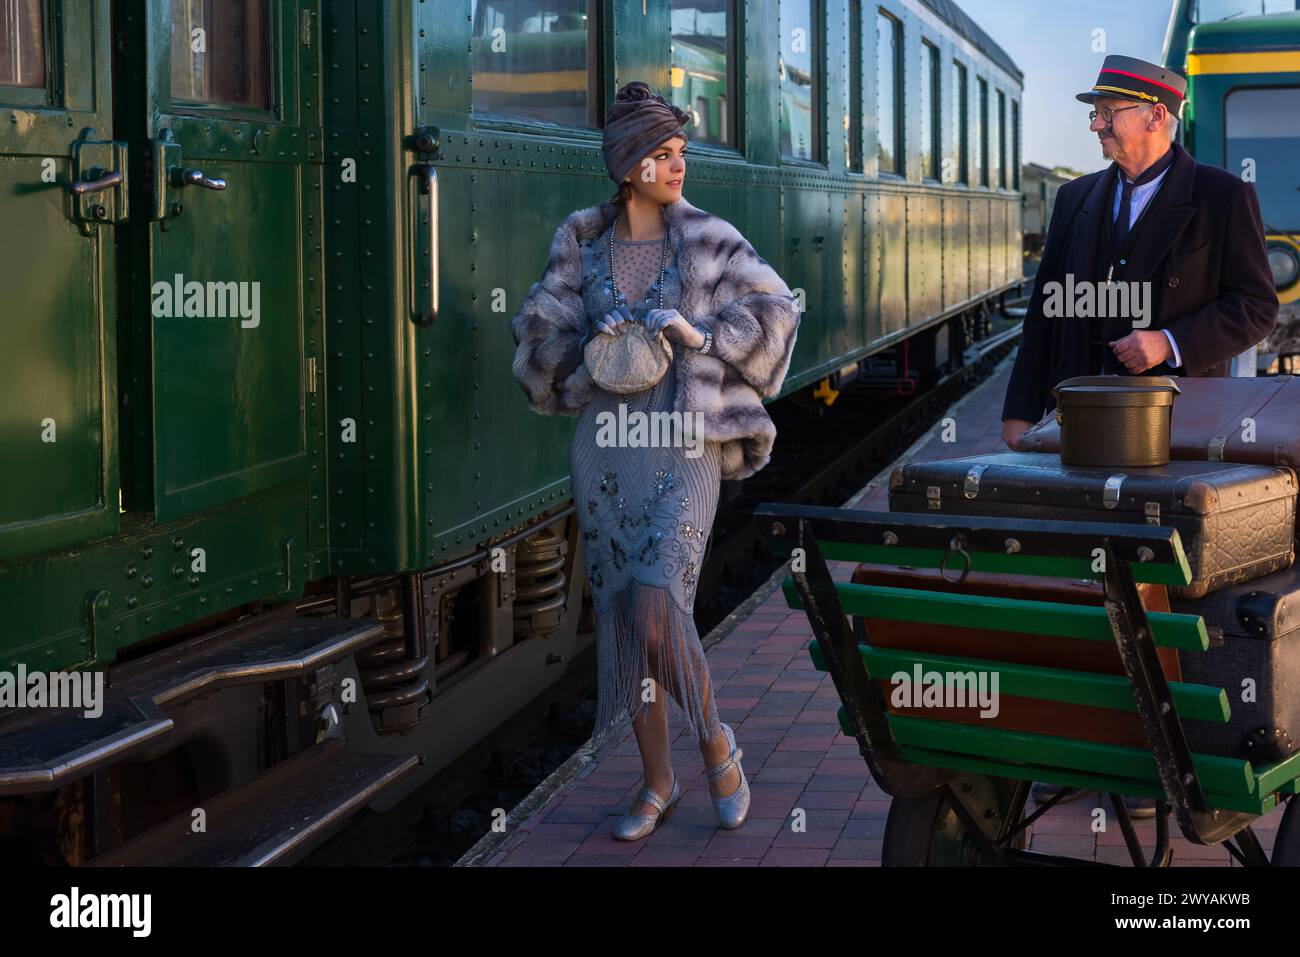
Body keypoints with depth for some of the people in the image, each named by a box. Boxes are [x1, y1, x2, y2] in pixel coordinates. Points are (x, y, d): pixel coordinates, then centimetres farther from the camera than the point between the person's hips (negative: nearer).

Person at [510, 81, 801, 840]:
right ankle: (658, 783, 19)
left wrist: (702, 337, -13)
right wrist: (591, 344, -13)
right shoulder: (582, 242, 5)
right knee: (622, 618, 6)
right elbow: (539, 329, 6)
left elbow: (777, 309, 0)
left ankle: (715, 740, 10)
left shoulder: (707, 238, -1)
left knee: (658, 611, -17)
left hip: (682, 446, -3)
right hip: (604, 444, 3)